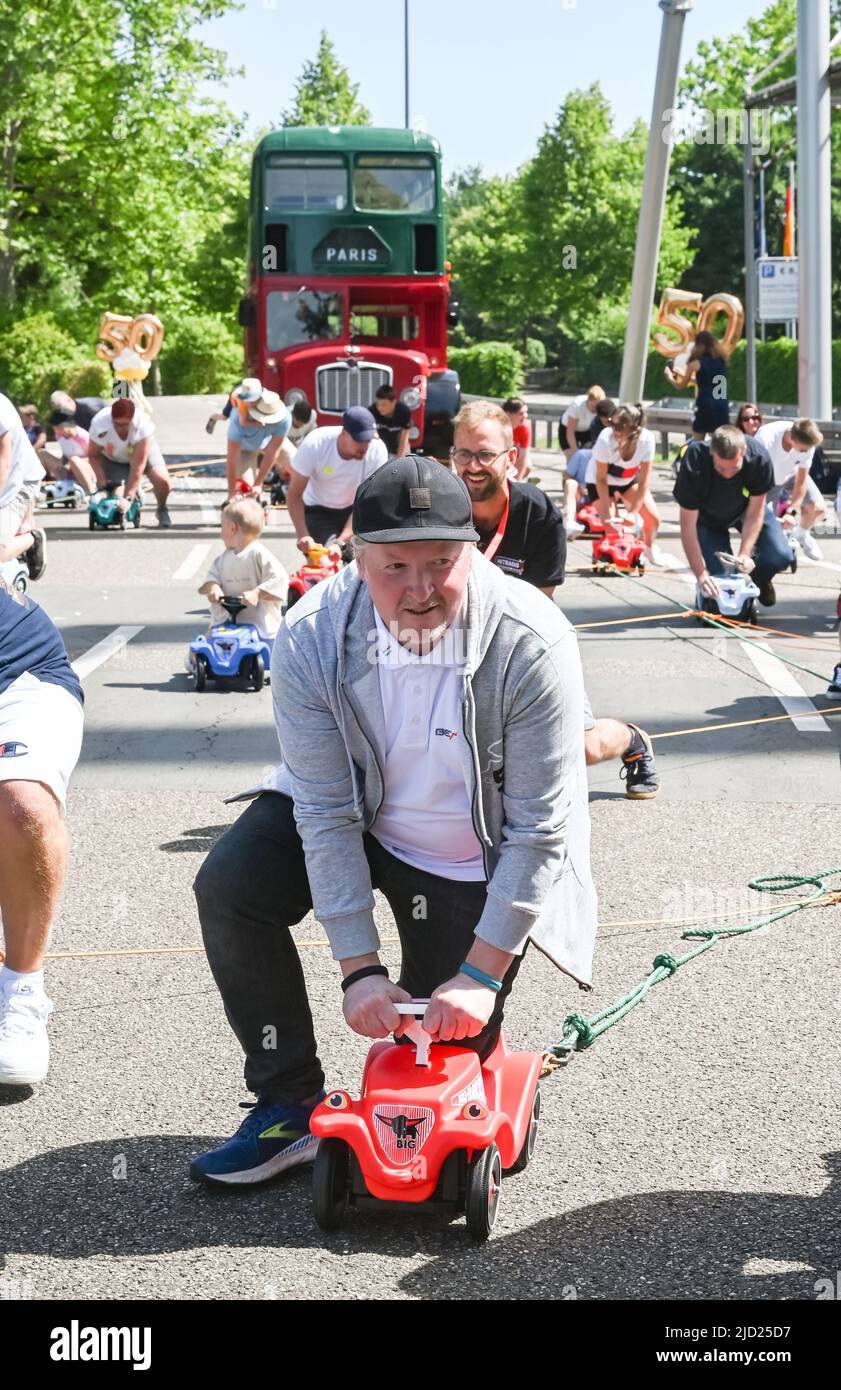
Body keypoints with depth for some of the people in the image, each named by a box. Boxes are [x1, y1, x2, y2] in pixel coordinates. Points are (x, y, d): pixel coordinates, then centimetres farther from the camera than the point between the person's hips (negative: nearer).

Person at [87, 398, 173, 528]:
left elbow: (137, 467, -37)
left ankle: (162, 510, 8)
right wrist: (100, 477, -32)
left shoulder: (143, 426, -40)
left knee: (163, 481, -24)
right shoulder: (100, 425, -36)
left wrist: (128, 498, -39)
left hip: (141, 449, -1)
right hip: (112, 458, 1)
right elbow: (93, 455, -15)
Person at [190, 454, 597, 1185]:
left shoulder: (532, 644, -31)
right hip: (360, 815, 2)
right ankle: (289, 1104, -6)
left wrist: (480, 976, -26)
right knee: (229, 887, -21)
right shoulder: (312, 638, -24)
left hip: (474, 863, -2)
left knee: (448, 1049, -3)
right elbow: (327, 812, -21)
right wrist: (359, 967, -23)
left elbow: (540, 831, -26)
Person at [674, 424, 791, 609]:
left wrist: (744, 554, -32)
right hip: (708, 517, -1)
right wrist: (701, 575, -35)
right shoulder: (694, 463, -39)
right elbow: (688, 525, -32)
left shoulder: (759, 457, -35)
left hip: (745, 507, 1)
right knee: (716, 578, -16)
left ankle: (760, 581, 17)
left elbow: (755, 512, -22)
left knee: (780, 557, -17)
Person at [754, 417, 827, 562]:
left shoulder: (807, 444, -31)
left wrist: (790, 511, -25)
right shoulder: (766, 440, -42)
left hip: (791, 474, 2)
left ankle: (801, 535, 20)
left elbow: (801, 482, -19)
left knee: (819, 509, -13)